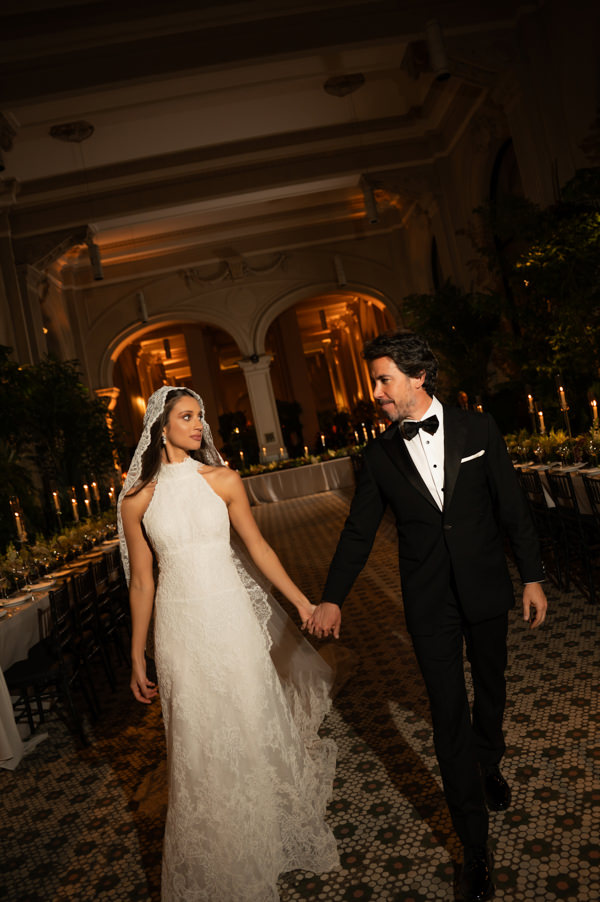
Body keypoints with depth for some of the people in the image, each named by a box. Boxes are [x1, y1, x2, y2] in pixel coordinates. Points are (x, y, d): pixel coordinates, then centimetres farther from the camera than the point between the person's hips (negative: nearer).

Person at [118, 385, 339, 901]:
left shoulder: (224, 480, -1)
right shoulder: (138, 500, -2)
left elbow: (259, 547, 5)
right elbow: (141, 582, 3)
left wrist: (302, 601, 2)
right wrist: (138, 658, 7)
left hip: (234, 617, 1)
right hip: (181, 626, 0)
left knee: (255, 727, 13)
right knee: (200, 744, 9)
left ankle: (275, 830, 40)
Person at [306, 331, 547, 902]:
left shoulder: (477, 429, -6)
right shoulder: (380, 455, -4)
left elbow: (511, 507, -2)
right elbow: (358, 532, 0)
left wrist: (532, 578, -1)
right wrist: (332, 598, -4)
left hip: (486, 592, 1)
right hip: (430, 607, -1)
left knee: (491, 690, 22)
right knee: (448, 717, 3)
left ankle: (489, 765, 53)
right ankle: (476, 846, 19)